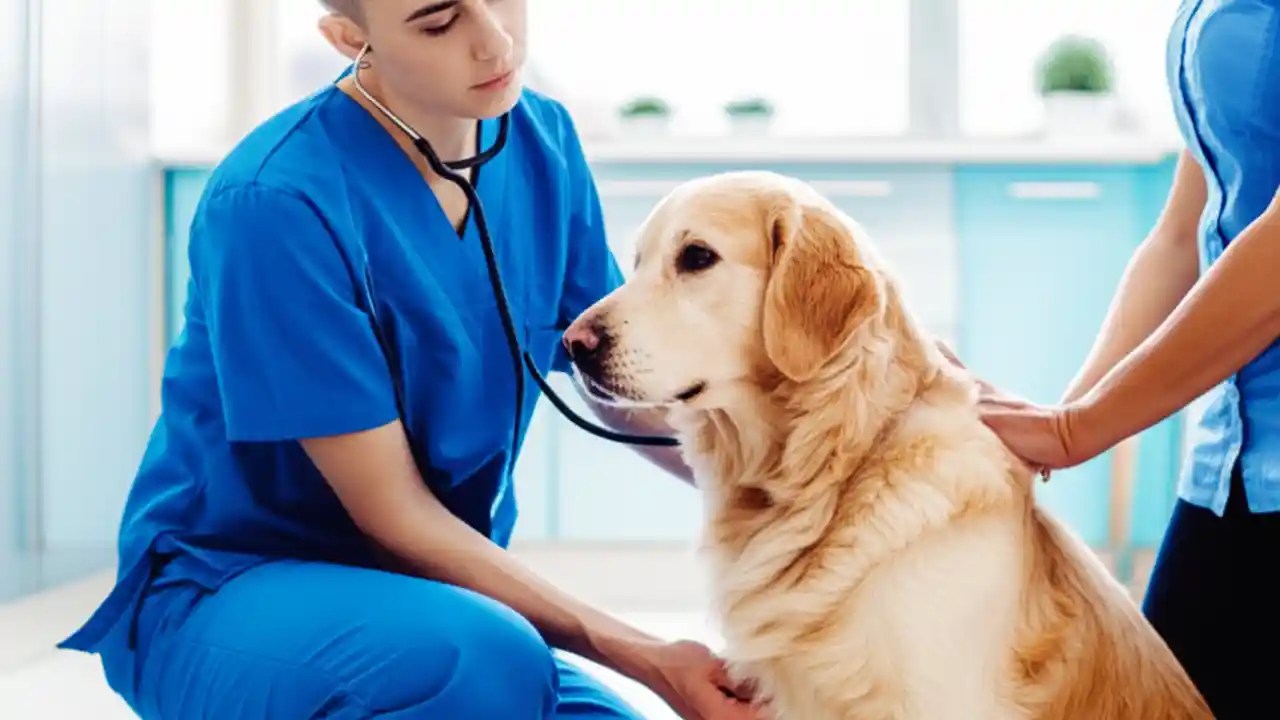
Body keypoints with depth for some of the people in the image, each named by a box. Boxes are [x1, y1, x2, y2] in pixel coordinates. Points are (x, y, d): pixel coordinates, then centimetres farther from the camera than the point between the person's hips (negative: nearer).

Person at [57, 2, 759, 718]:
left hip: (435, 596, 7)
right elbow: (392, 514, -20)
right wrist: (642, 658, -23)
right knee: (487, 657, -35)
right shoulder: (275, 201, -23)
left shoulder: (542, 142, -2)